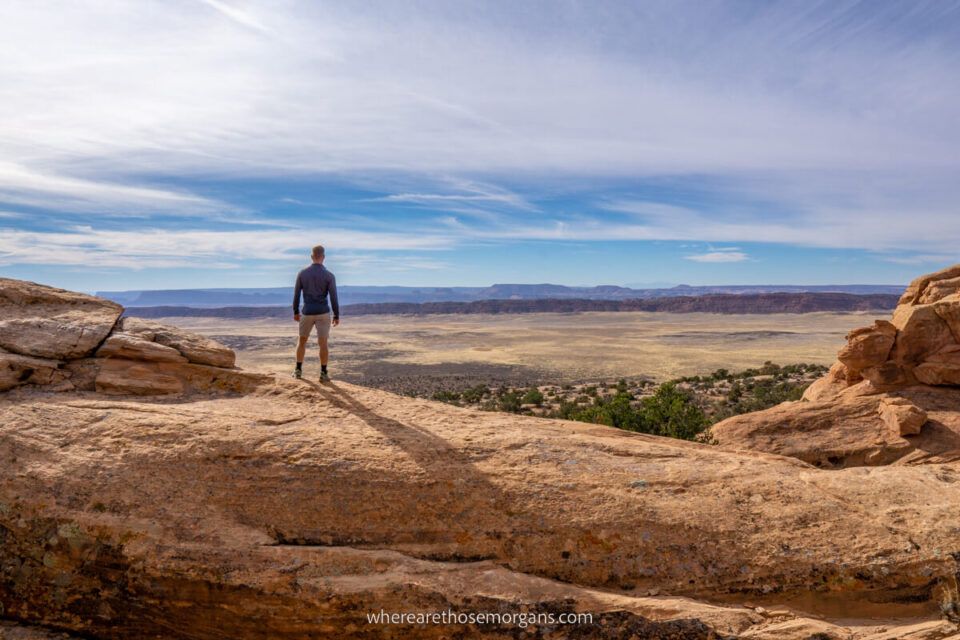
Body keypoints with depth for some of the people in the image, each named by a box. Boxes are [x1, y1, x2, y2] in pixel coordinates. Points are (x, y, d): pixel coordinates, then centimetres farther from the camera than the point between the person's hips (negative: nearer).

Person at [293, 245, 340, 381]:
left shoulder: (302, 274, -3)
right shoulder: (329, 275, -9)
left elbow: (296, 295, 2)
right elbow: (334, 298, -9)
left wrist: (295, 312, 15)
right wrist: (337, 316, 0)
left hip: (307, 313, 2)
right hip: (323, 313, -2)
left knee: (302, 341, 18)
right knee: (324, 343, 3)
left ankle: (298, 370, 22)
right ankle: (323, 373, 2)